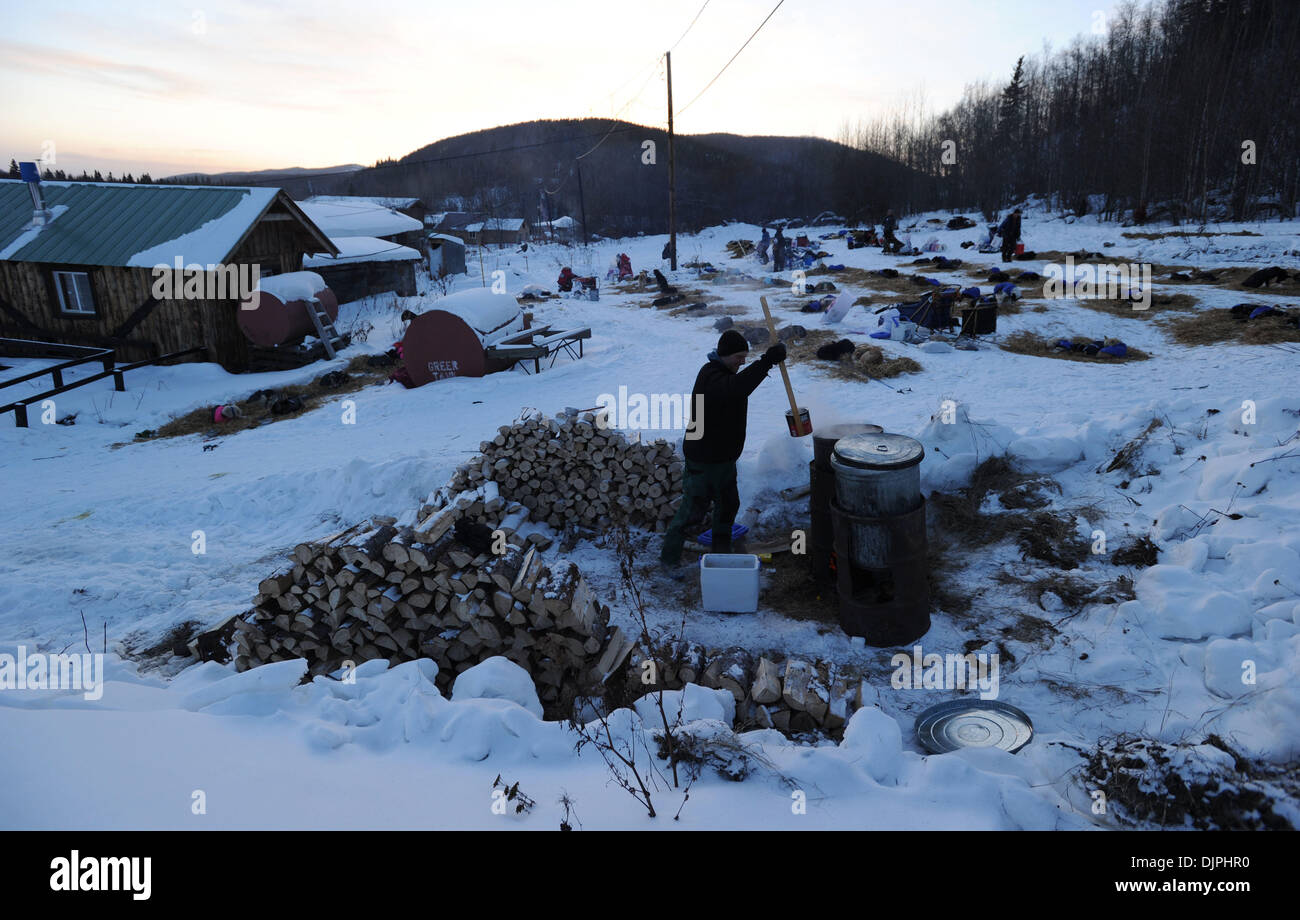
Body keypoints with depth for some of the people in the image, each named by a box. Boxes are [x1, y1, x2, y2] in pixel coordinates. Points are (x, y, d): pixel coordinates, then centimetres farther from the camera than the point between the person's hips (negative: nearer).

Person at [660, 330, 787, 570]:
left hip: (724, 457, 10)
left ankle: (721, 553, 36)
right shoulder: (710, 377, -25)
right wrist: (767, 361, -52)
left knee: (728, 505, 19)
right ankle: (668, 559, 12)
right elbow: (734, 389, -48)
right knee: (691, 509, -1)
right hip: (703, 460, -10)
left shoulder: (727, 373, 9)